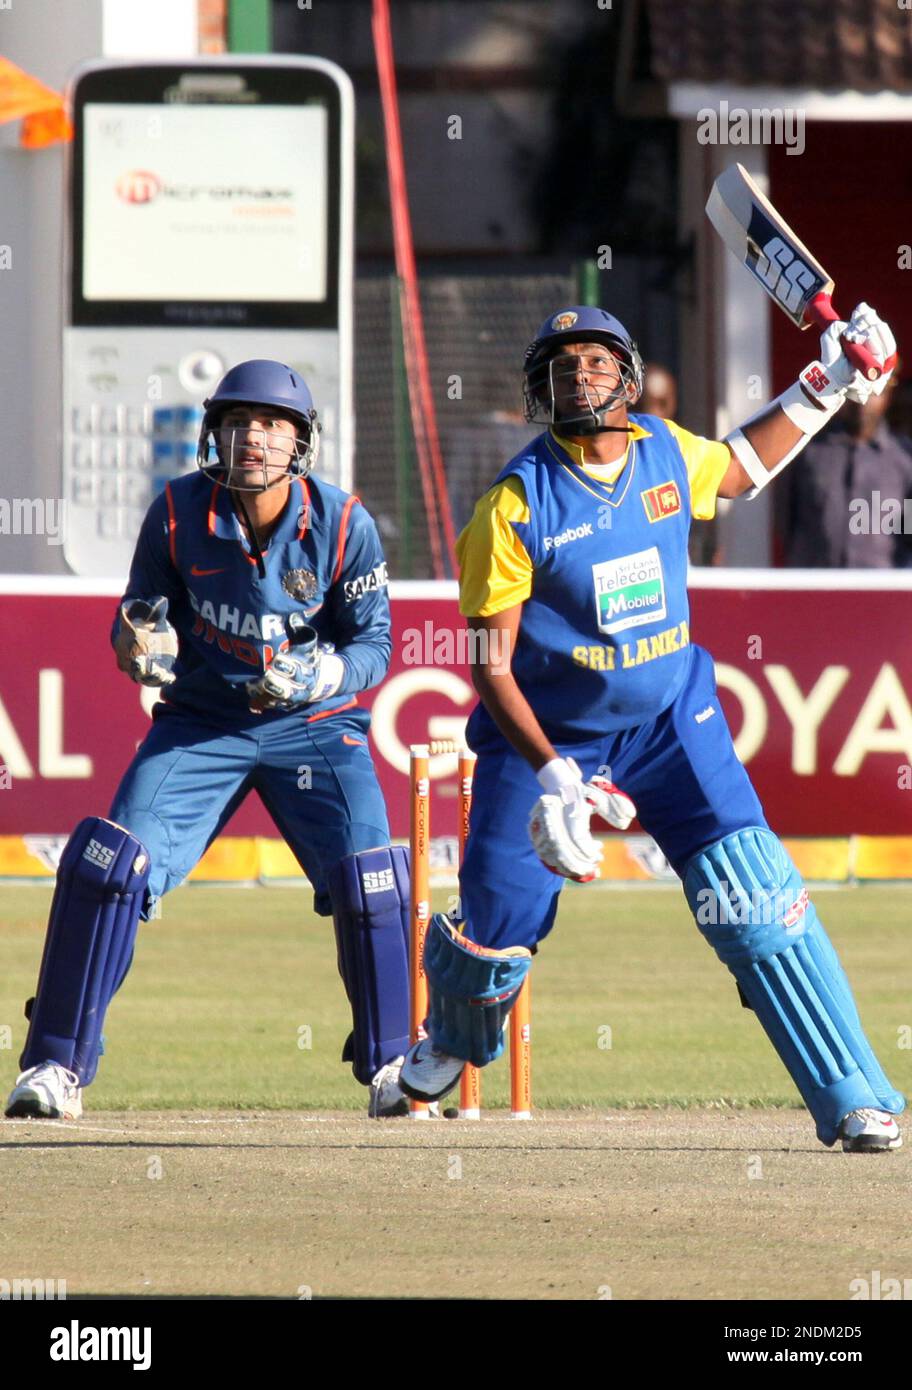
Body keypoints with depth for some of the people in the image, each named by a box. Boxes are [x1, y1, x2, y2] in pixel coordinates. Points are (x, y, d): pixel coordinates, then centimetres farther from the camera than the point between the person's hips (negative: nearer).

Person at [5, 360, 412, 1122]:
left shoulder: (345, 524, -14)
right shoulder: (178, 512, -11)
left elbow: (374, 644, -9)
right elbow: (141, 619, -2)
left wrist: (323, 675, -30)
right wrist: (142, 647, -26)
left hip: (314, 726, -1)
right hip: (199, 722, 1)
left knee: (369, 879, -16)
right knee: (106, 861, -15)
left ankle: (391, 1067, 5)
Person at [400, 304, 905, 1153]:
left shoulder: (665, 453, -2)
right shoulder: (517, 506, -16)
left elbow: (739, 470, 24)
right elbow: (490, 665, -15)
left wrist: (825, 388, 14)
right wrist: (552, 777, -26)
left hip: (672, 727, 2)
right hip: (545, 736, -2)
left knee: (755, 903, -14)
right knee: (495, 925, 0)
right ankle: (448, 1048, 37)